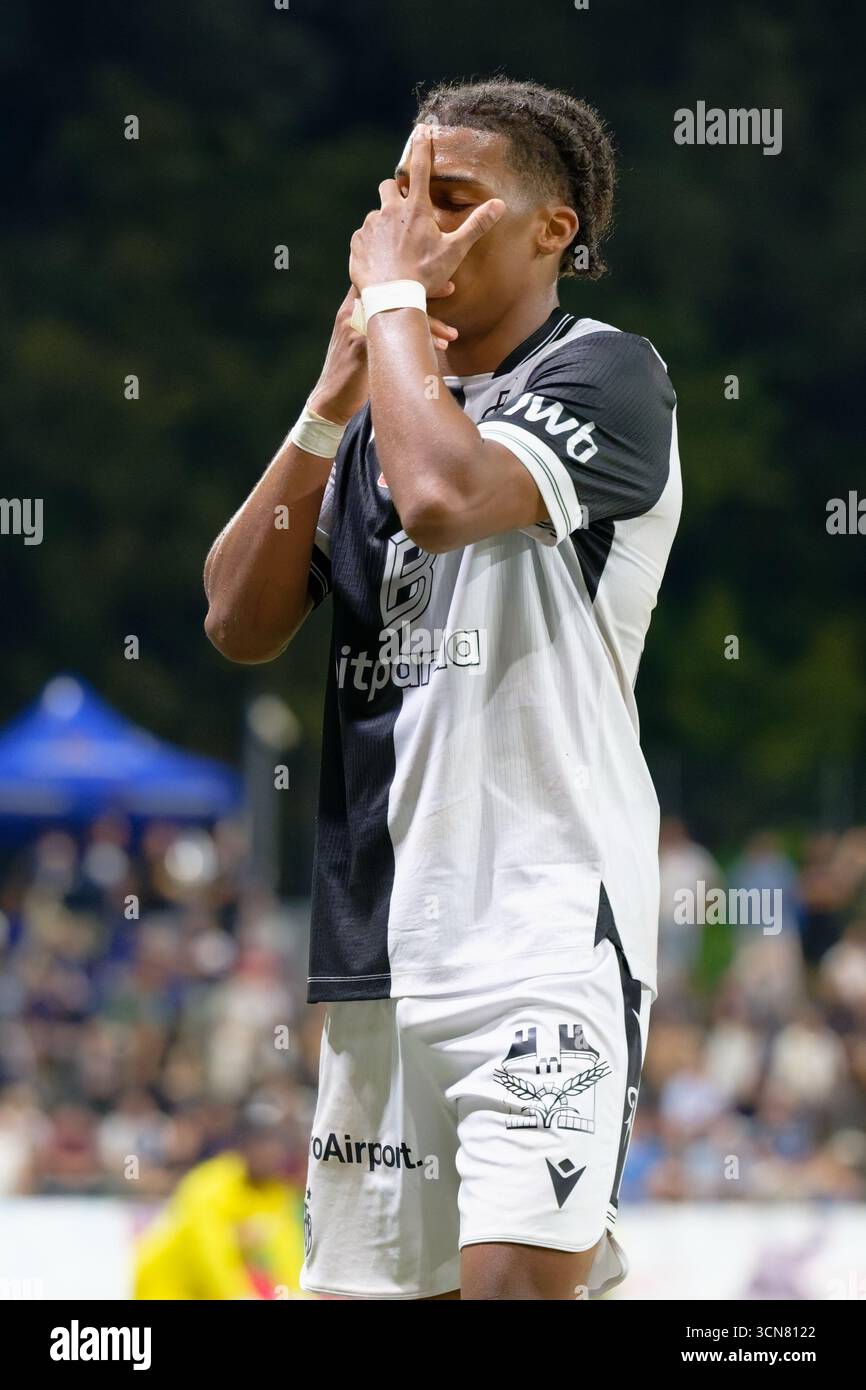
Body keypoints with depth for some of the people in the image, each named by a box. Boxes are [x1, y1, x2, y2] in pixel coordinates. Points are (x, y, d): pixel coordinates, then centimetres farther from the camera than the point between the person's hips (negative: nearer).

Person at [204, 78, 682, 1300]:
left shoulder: (607, 375, -3)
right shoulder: (387, 403, 18)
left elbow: (447, 496, -23)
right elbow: (241, 625, 9)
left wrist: (393, 294, -8)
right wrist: (334, 400, 0)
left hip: (545, 926, -7)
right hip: (379, 939, 7)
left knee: (515, 1281, -20)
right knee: (370, 1283, 7)